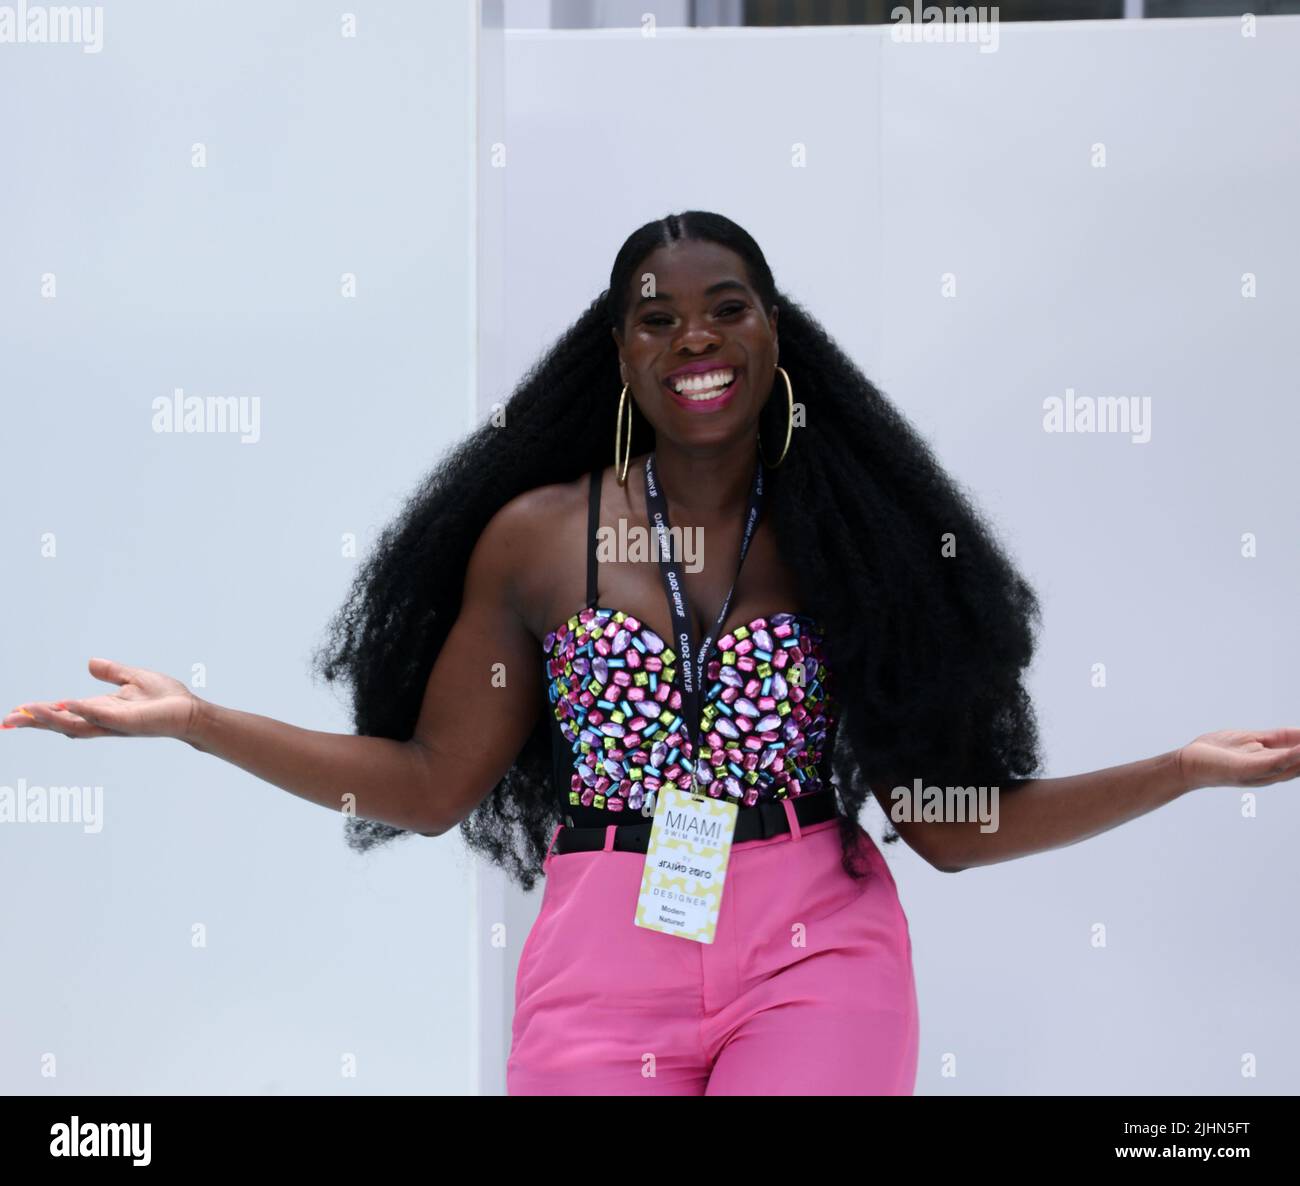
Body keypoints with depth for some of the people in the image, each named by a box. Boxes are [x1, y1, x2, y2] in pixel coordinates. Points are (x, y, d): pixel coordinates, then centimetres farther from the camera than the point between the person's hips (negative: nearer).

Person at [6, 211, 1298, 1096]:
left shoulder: (850, 538, 5)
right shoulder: (537, 534, 4)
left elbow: (946, 821, 5)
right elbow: (433, 783, 6)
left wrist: (1184, 769, -2)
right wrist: (194, 720, -2)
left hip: (817, 952, 0)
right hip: (606, 964, 1)